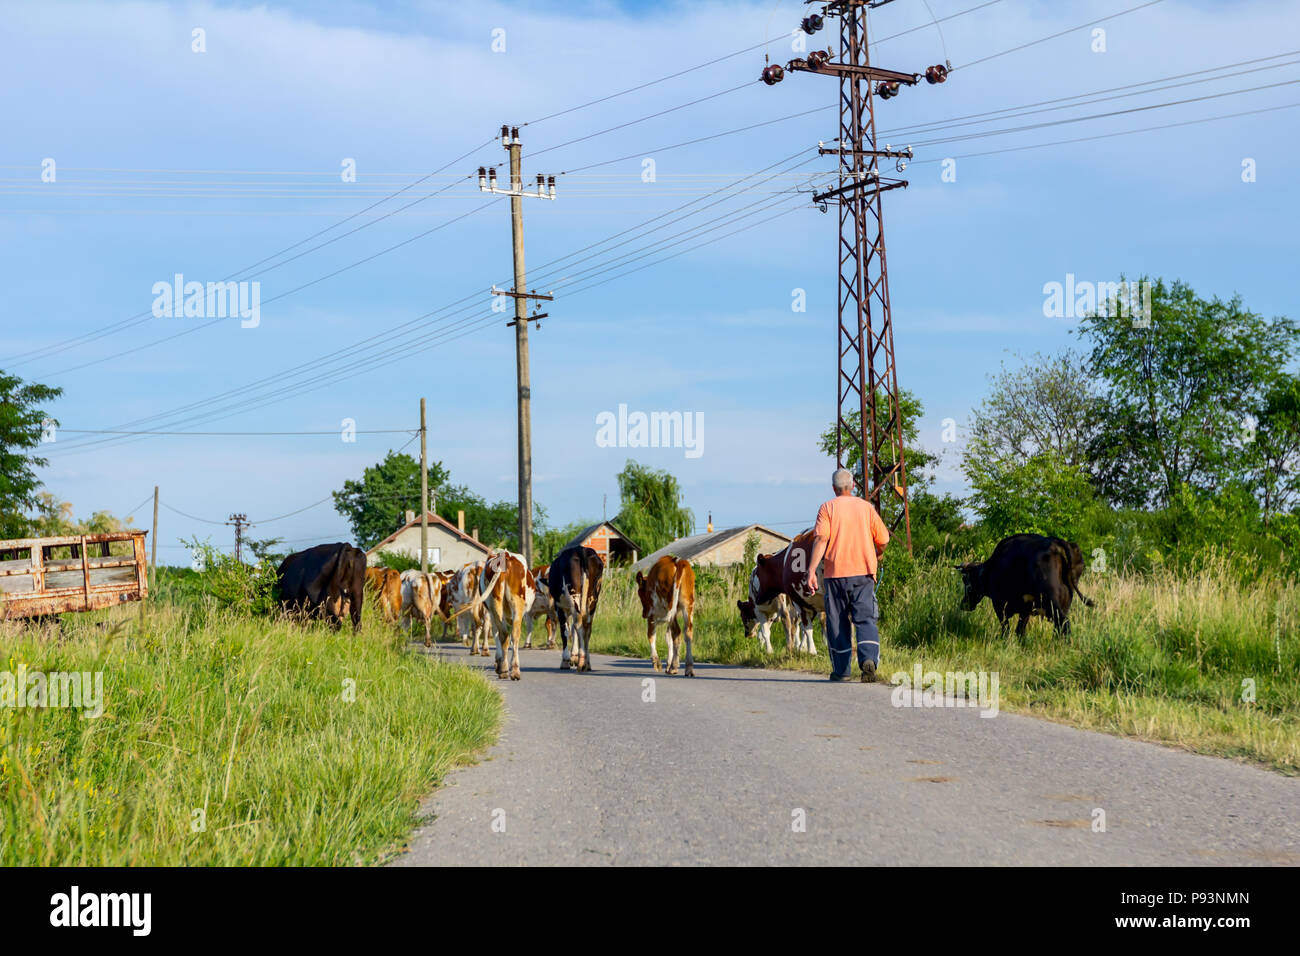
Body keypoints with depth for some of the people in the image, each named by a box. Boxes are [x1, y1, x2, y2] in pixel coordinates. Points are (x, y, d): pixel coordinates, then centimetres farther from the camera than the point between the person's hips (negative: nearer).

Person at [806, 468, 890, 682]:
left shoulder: (828, 508, 0)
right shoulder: (866, 507, 8)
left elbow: (821, 539, -12)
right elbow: (883, 540, 8)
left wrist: (811, 570, -16)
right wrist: (877, 556, 30)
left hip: (836, 573, -1)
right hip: (864, 572, 1)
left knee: (838, 622, 8)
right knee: (865, 618, -2)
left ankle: (841, 670, 13)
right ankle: (869, 658, -26)